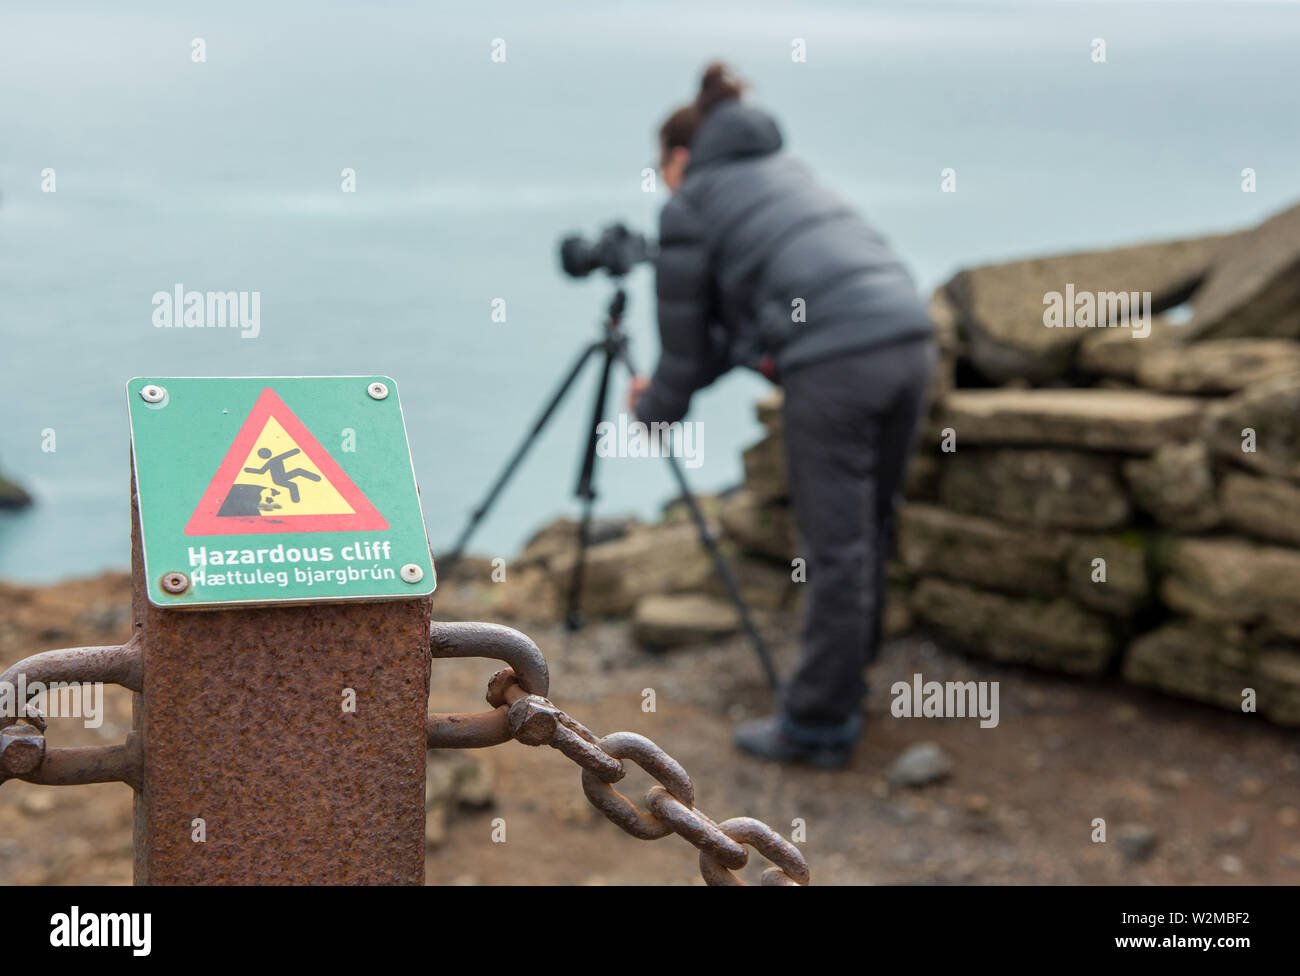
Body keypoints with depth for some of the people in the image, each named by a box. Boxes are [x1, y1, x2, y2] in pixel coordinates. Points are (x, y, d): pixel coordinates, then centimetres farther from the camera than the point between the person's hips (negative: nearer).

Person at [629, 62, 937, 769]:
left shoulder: (686, 209, 9)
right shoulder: (782, 170, 30)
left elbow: (686, 336, 14)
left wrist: (656, 411, 32)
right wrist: (669, 387, 40)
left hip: (834, 360, -7)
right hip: (909, 339, 8)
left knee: (835, 549, -2)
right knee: (866, 533, 17)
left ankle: (819, 725, 7)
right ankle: (845, 682, 30)